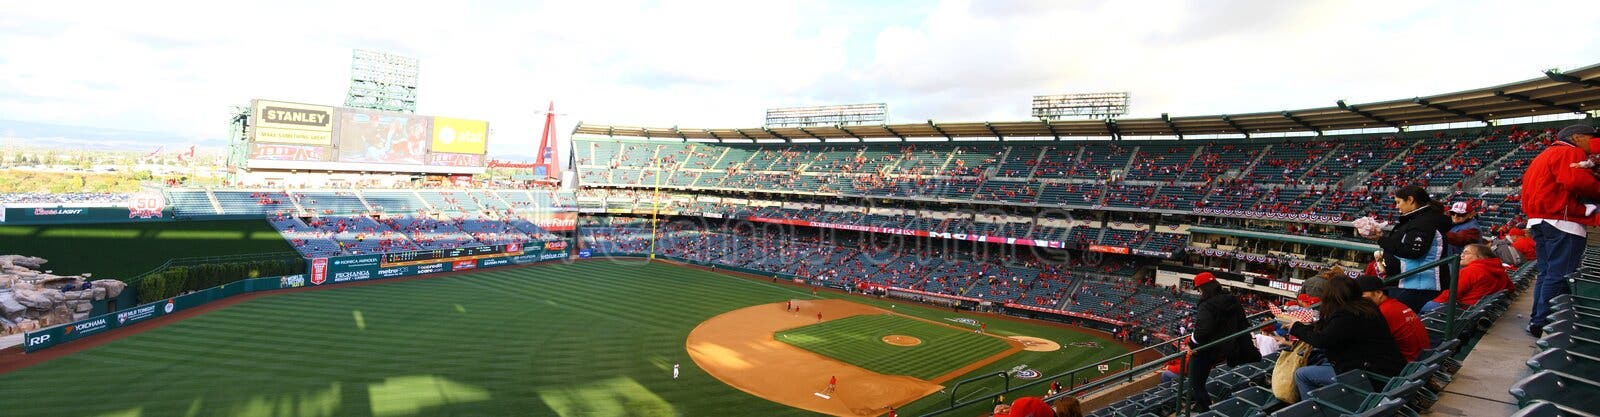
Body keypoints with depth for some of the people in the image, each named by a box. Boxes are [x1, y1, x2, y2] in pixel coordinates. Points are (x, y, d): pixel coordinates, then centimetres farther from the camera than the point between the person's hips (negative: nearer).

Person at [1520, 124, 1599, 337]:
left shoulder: (1546, 154, 22)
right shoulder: (1570, 153, -7)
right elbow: (1578, 182, -20)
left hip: (1538, 221, 9)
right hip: (1562, 223, -9)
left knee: (1546, 274, 14)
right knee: (1559, 276, -7)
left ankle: (1537, 320, 17)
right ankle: (1543, 324, -8)